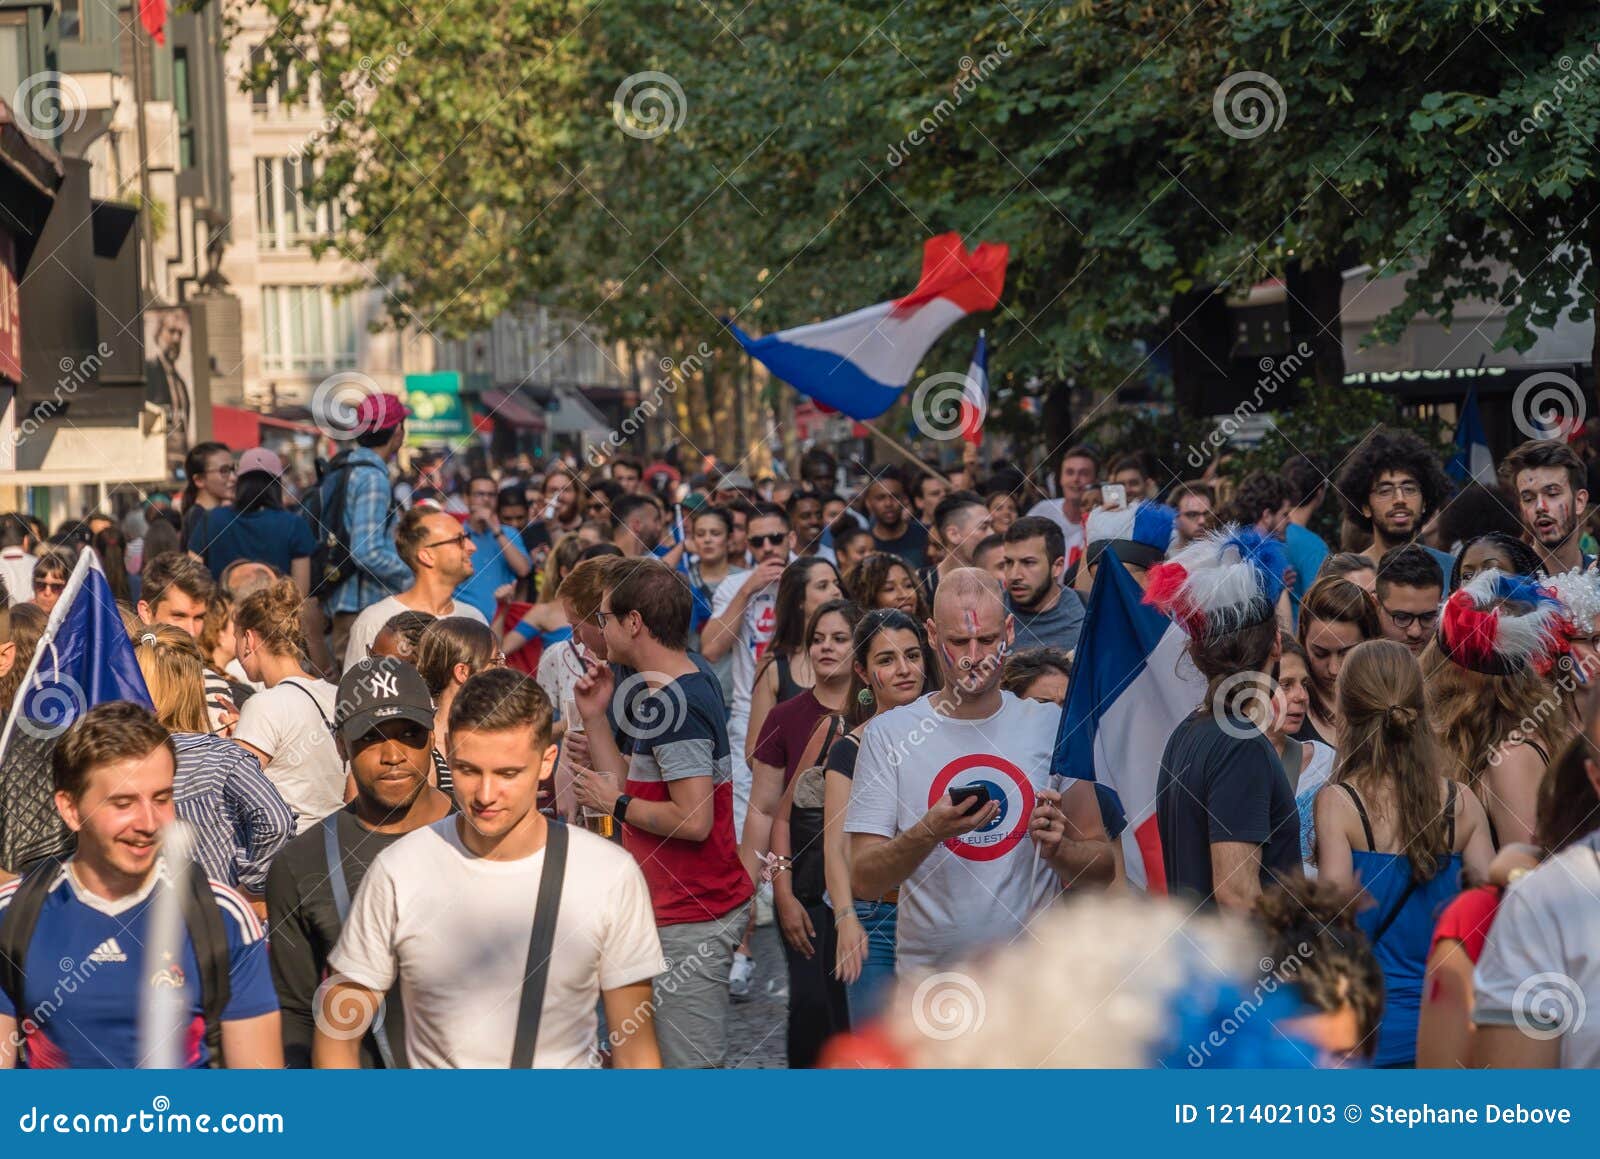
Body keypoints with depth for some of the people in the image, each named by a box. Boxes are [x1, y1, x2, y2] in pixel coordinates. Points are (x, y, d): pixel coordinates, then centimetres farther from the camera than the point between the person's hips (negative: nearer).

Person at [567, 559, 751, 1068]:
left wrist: (615, 803, -13)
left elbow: (694, 820, -26)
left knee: (689, 1062, -6)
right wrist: (595, 716, 8)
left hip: (692, 918, -11)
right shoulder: (689, 688, 13)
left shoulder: (673, 705, -20)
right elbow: (632, 787, 13)